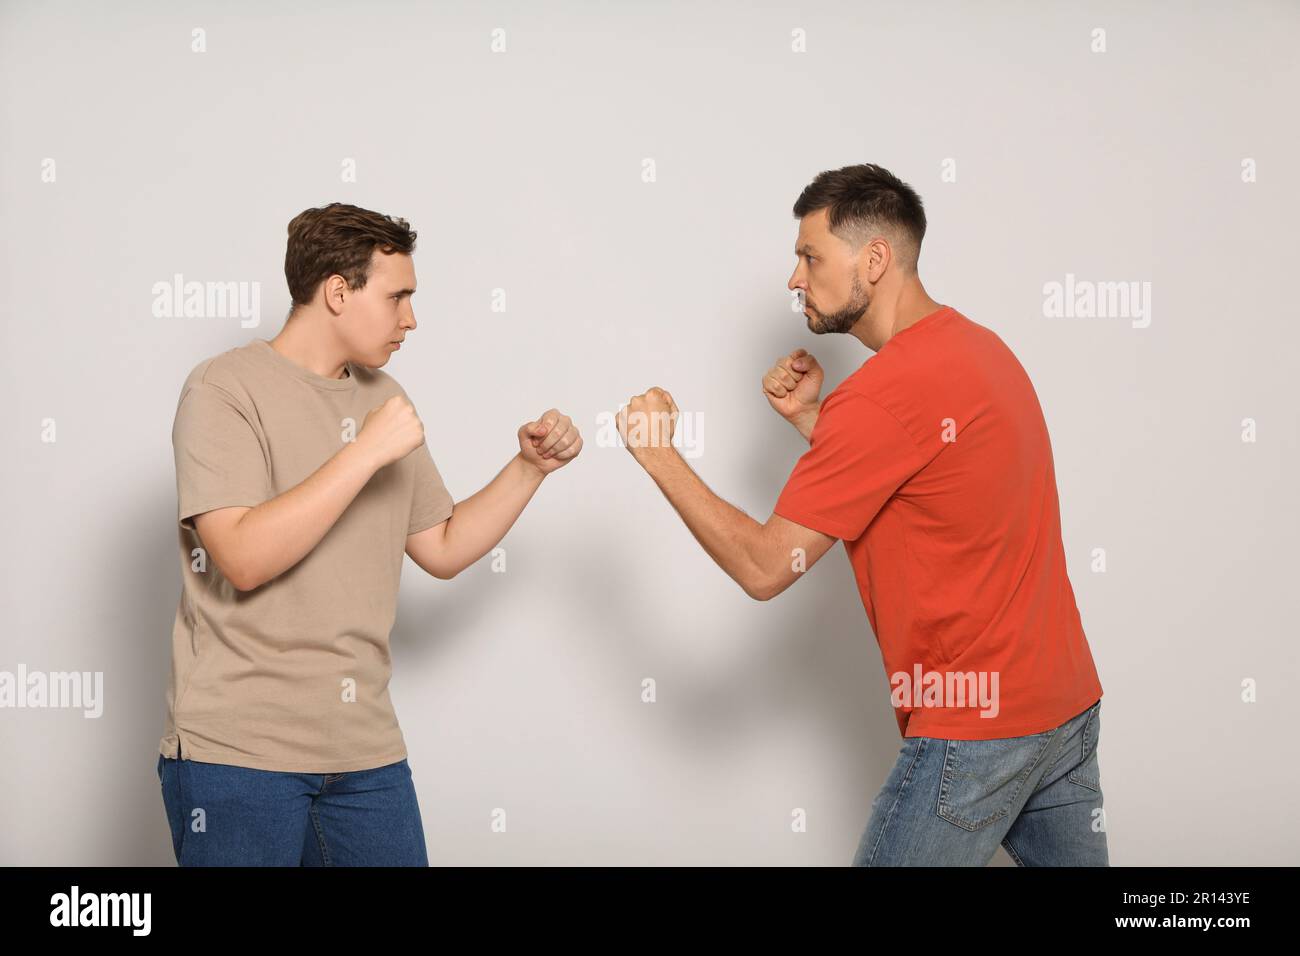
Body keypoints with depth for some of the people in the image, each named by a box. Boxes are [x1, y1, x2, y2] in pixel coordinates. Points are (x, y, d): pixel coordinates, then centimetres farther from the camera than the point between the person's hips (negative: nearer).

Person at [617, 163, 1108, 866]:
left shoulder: (885, 393, -20)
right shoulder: (979, 347, 9)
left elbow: (764, 568, -17)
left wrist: (658, 457, -9)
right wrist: (813, 419, 8)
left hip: (975, 729, -9)